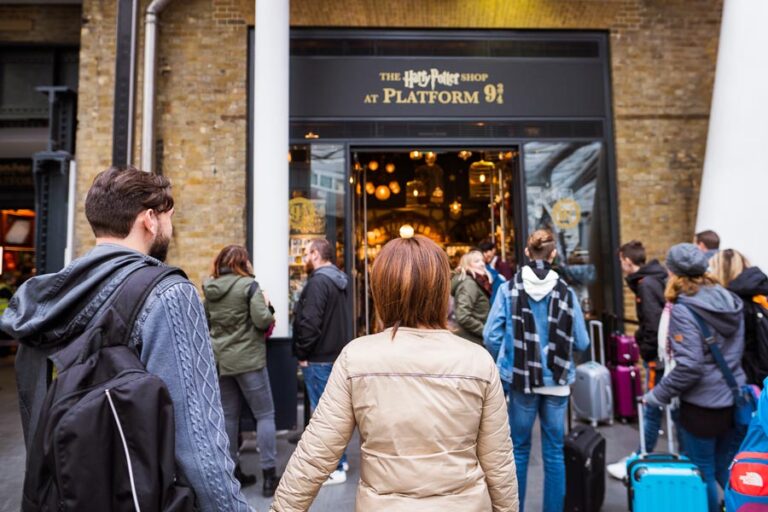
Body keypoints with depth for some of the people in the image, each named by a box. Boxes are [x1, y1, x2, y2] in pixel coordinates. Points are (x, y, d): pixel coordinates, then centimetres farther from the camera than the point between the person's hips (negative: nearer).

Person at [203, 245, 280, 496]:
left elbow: (206, 323, 16)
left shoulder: (210, 290, 7)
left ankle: (232, 471, 24)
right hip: (248, 359, -6)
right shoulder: (249, 285, -12)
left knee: (228, 416, 15)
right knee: (265, 415, 3)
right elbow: (262, 321, -17)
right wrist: (268, 307, 1)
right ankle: (269, 474, 5)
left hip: (219, 360, 6)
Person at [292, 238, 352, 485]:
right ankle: (339, 459, 29)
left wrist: (302, 354, -14)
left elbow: (310, 322, -24)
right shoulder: (338, 280, 13)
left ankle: (333, 469, 9)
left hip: (320, 358, -9)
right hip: (337, 354, 9)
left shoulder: (318, 281, -17)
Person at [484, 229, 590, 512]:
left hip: (521, 379, 0)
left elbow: (491, 337, -9)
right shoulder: (566, 292, -6)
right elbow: (582, 343, -2)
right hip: (556, 381, 1)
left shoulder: (509, 289, -8)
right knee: (554, 452, 15)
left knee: (519, 449, 15)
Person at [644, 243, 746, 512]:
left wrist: (656, 396, -14)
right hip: (735, 400, 7)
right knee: (727, 469, 23)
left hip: (702, 404, -7)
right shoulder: (730, 300, 2)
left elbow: (689, 367, -24)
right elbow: (735, 349, 15)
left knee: (703, 472, 12)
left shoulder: (683, 310, -20)